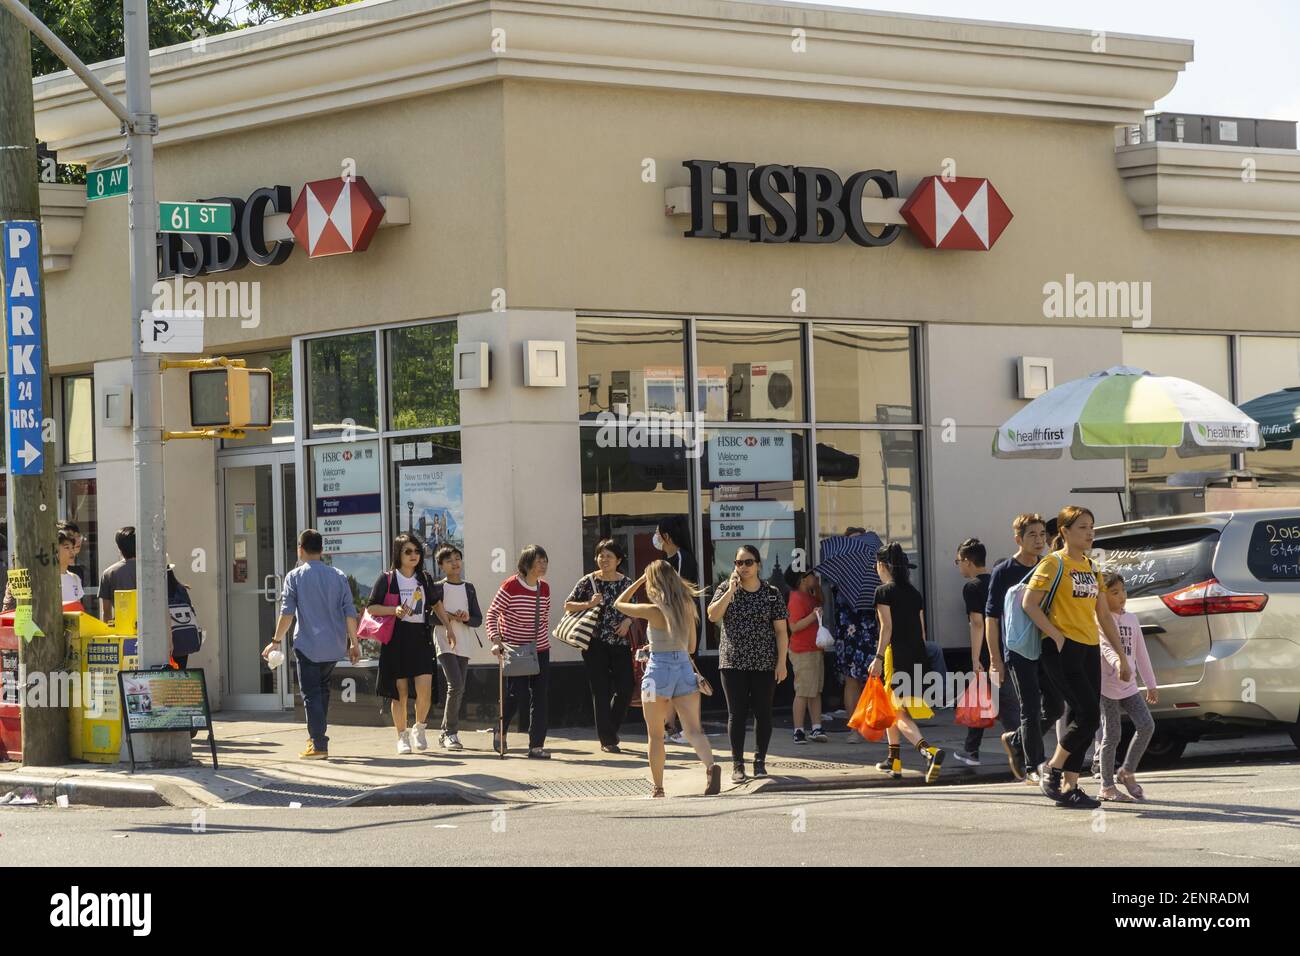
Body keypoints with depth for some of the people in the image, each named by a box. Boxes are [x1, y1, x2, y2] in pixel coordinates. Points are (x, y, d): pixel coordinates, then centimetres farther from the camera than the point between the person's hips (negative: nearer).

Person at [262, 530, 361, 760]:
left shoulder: (295, 577, -4)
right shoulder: (338, 576, 5)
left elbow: (287, 612, -8)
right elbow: (349, 612, 2)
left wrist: (276, 641, 0)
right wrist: (354, 642, 8)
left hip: (308, 646, -4)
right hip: (334, 646, 4)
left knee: (311, 694, -2)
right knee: (322, 689, 22)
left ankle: (319, 746, -9)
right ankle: (318, 737, 26)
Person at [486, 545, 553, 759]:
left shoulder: (545, 589, 5)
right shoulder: (510, 586, -12)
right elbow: (492, 614, -9)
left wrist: (545, 640, 15)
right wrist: (496, 641, -16)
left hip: (540, 651, 5)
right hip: (514, 651, -5)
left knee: (540, 697, 0)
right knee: (516, 695, -7)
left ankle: (536, 745, 4)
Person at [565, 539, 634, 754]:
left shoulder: (626, 582, 6)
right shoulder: (588, 581, -3)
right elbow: (568, 605, 1)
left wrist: (627, 621, -4)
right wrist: (588, 604, -15)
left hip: (620, 643, 3)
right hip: (596, 645, -3)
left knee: (626, 689, 0)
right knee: (601, 692, -3)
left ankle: (610, 729, 25)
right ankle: (607, 740, 4)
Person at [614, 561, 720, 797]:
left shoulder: (653, 611, -11)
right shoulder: (687, 607, 5)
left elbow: (619, 603, 4)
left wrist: (640, 580, 7)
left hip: (659, 671, -4)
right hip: (685, 668, 4)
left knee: (654, 734, 11)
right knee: (693, 730, -1)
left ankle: (658, 788, 15)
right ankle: (710, 765, -29)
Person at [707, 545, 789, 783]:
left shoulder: (771, 594, 3)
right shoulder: (726, 590, 5)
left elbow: (781, 631, 1)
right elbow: (713, 616, -10)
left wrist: (782, 662, -6)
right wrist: (731, 591, -13)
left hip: (764, 664, 0)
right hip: (733, 663, 0)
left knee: (763, 712, 3)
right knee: (736, 714, 0)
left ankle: (760, 761, 13)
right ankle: (737, 764, 3)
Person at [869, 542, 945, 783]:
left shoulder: (884, 591, -4)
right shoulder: (914, 593, 14)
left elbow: (887, 627, -12)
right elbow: (922, 629, 14)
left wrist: (879, 658, -14)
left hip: (897, 653, -7)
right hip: (918, 655, 7)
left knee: (898, 713, -11)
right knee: (890, 707, 21)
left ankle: (928, 750, -33)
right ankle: (894, 762, 23)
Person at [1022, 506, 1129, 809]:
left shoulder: (1091, 568, 17)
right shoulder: (1053, 564, -4)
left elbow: (1104, 615, 20)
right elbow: (1029, 604, -9)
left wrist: (1121, 655, 17)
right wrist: (1056, 636, -17)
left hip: (1089, 650, 7)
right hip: (1063, 649, -7)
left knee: (1081, 719, 4)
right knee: (1088, 714, -15)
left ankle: (1069, 787, 8)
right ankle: (1052, 772, 0)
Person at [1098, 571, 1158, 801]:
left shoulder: (1132, 619, 14)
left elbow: (1141, 654, 19)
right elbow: (1105, 645, -27)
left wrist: (1151, 685, 20)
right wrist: (1117, 662, -46)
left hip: (1128, 686, 6)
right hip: (1107, 685, -6)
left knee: (1146, 725, -6)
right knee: (1112, 735, -4)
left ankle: (1127, 772, 10)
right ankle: (1107, 786, 7)